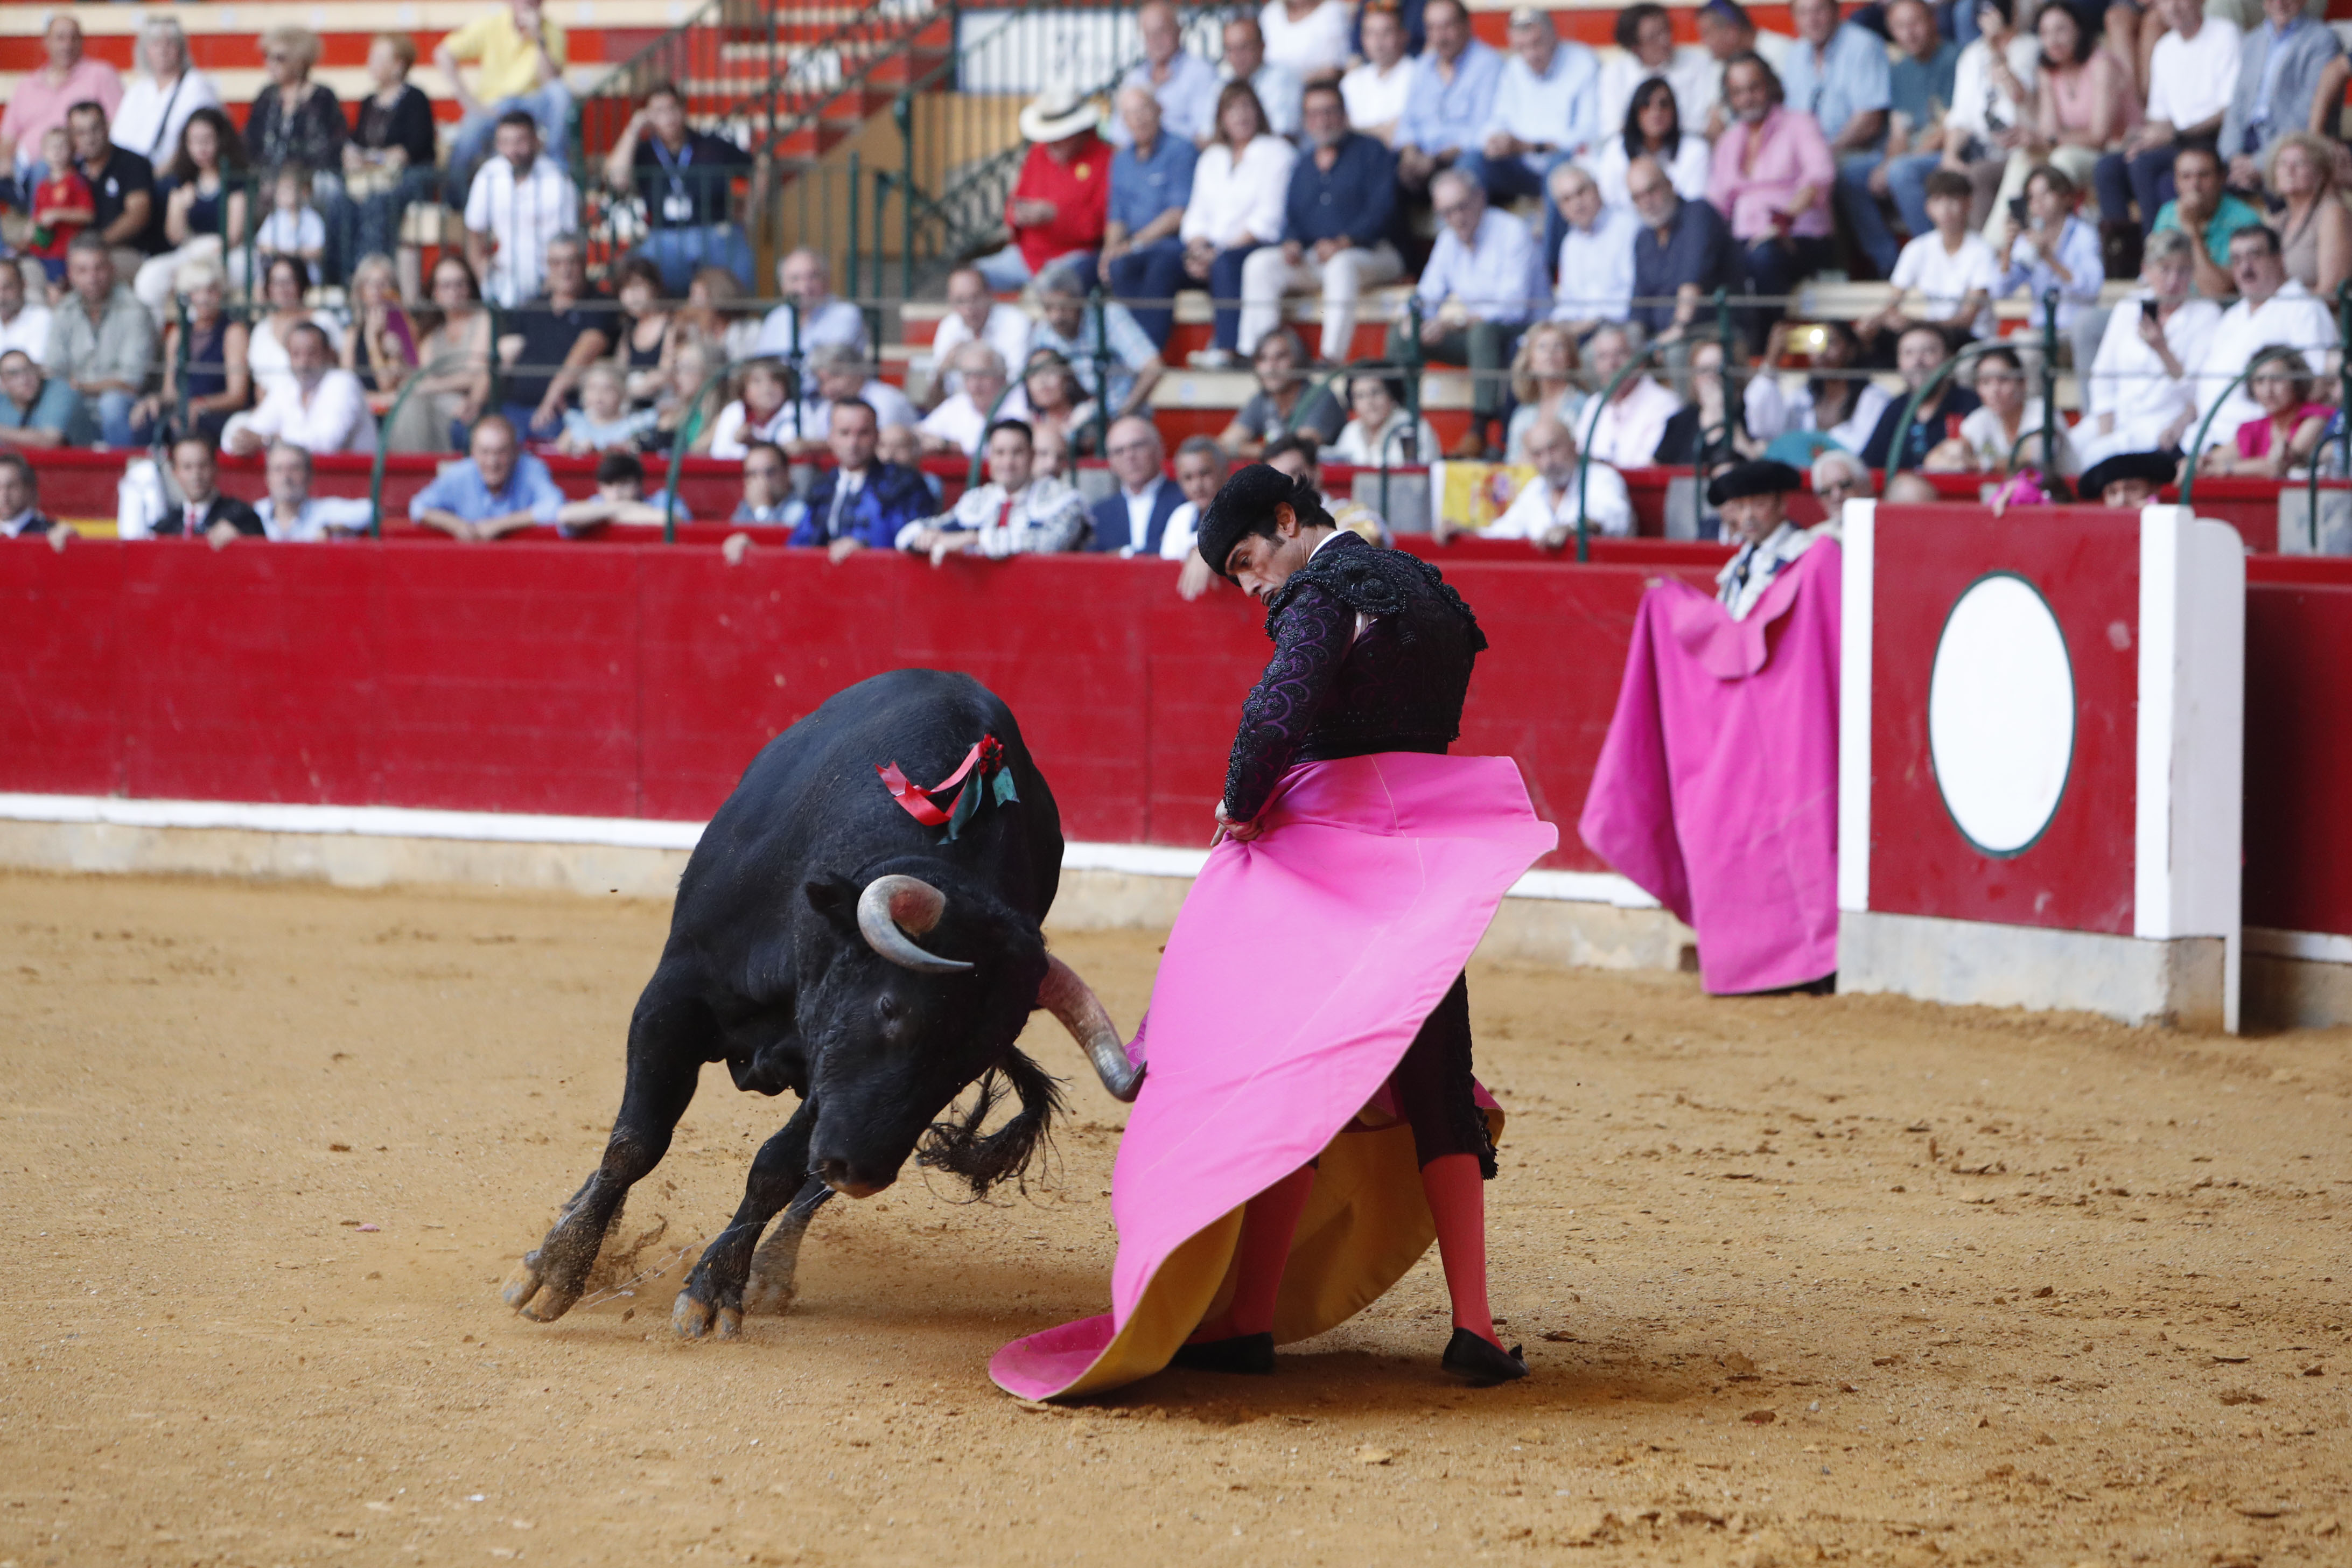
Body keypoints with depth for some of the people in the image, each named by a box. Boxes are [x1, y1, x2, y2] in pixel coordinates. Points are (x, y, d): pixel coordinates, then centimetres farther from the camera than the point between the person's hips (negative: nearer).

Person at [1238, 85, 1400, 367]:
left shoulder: (1371, 152, 3)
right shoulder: (1303, 167, 23)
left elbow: (1382, 210, -9)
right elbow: (1292, 215, 19)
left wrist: (1343, 242, -22)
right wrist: (1292, 242, -6)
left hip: (1370, 252, -6)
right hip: (1313, 257, 6)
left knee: (1342, 266, -40)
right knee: (1260, 264, -16)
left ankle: (1334, 357, -46)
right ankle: (1255, 353, -24)